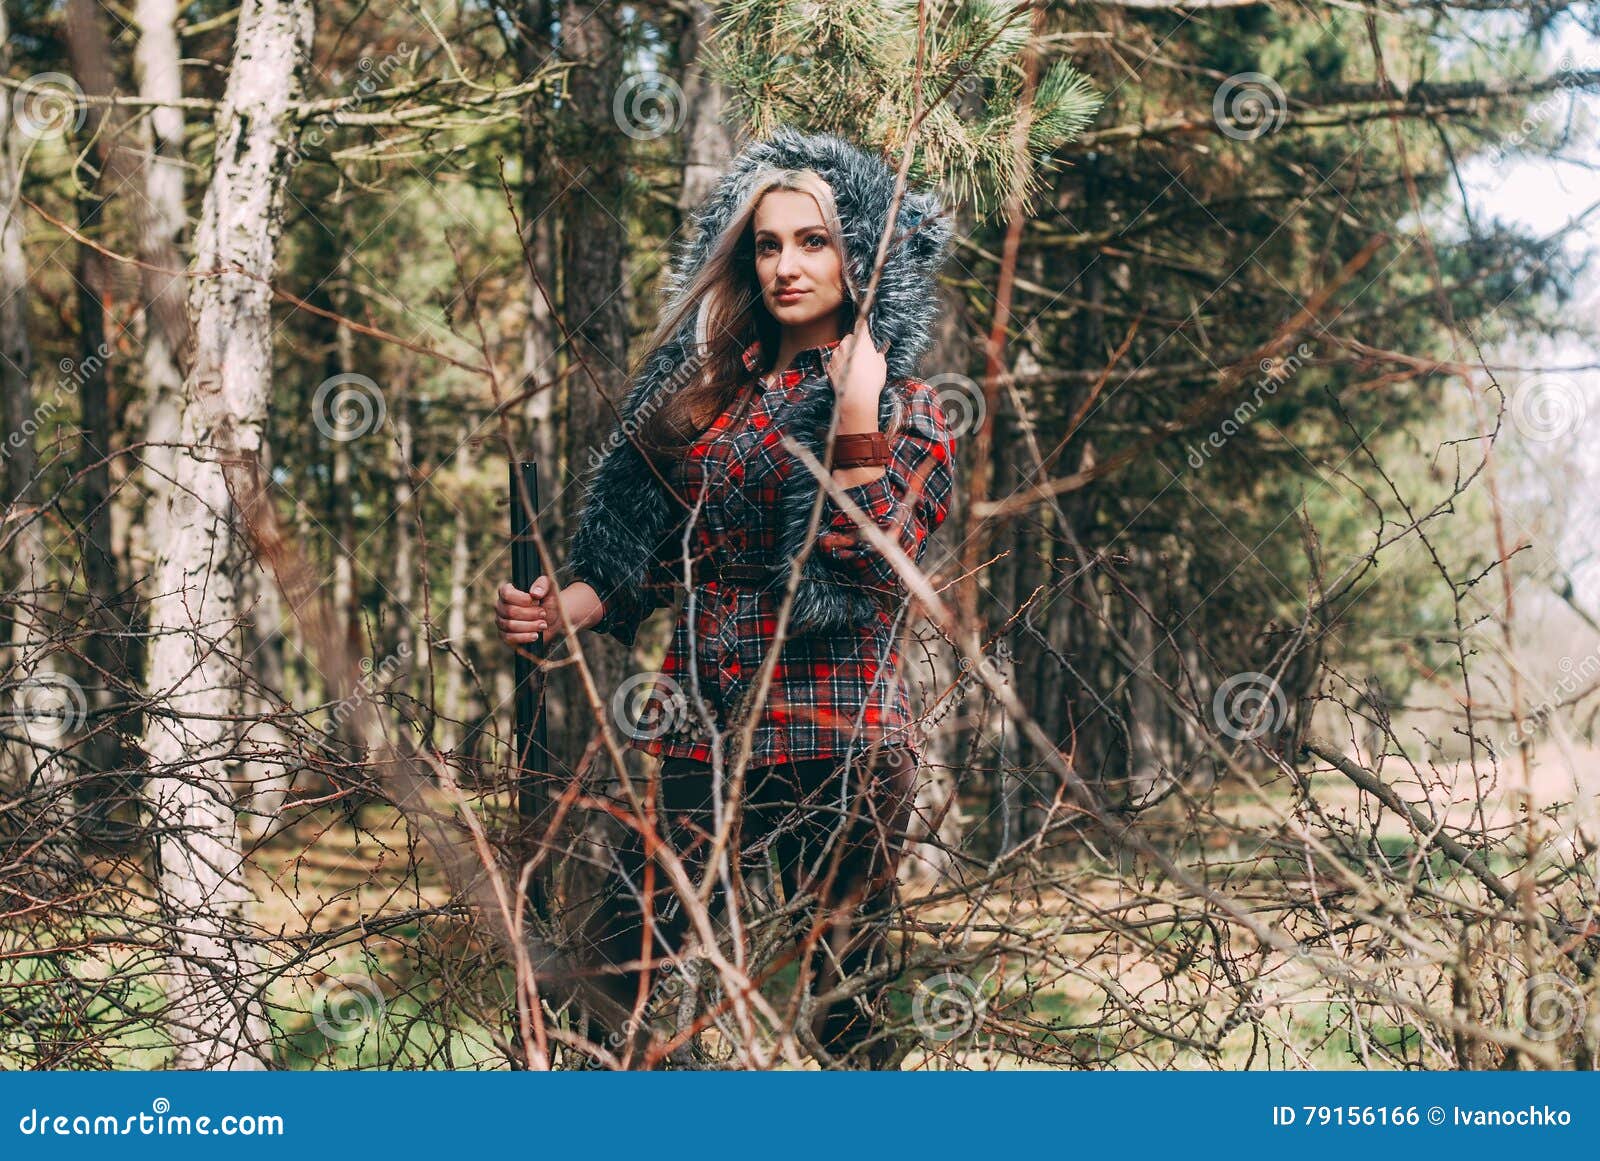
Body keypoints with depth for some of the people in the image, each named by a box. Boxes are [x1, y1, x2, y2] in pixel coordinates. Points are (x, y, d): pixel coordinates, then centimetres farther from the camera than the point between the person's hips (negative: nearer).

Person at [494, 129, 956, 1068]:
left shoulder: (906, 410, 0)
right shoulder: (708, 386, 13)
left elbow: (865, 577, -14)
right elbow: (644, 551, 16)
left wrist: (855, 420, -19)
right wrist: (561, 608, -1)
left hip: (835, 745, -4)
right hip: (695, 732, 4)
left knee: (845, 1007, 2)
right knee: (620, 974, 0)